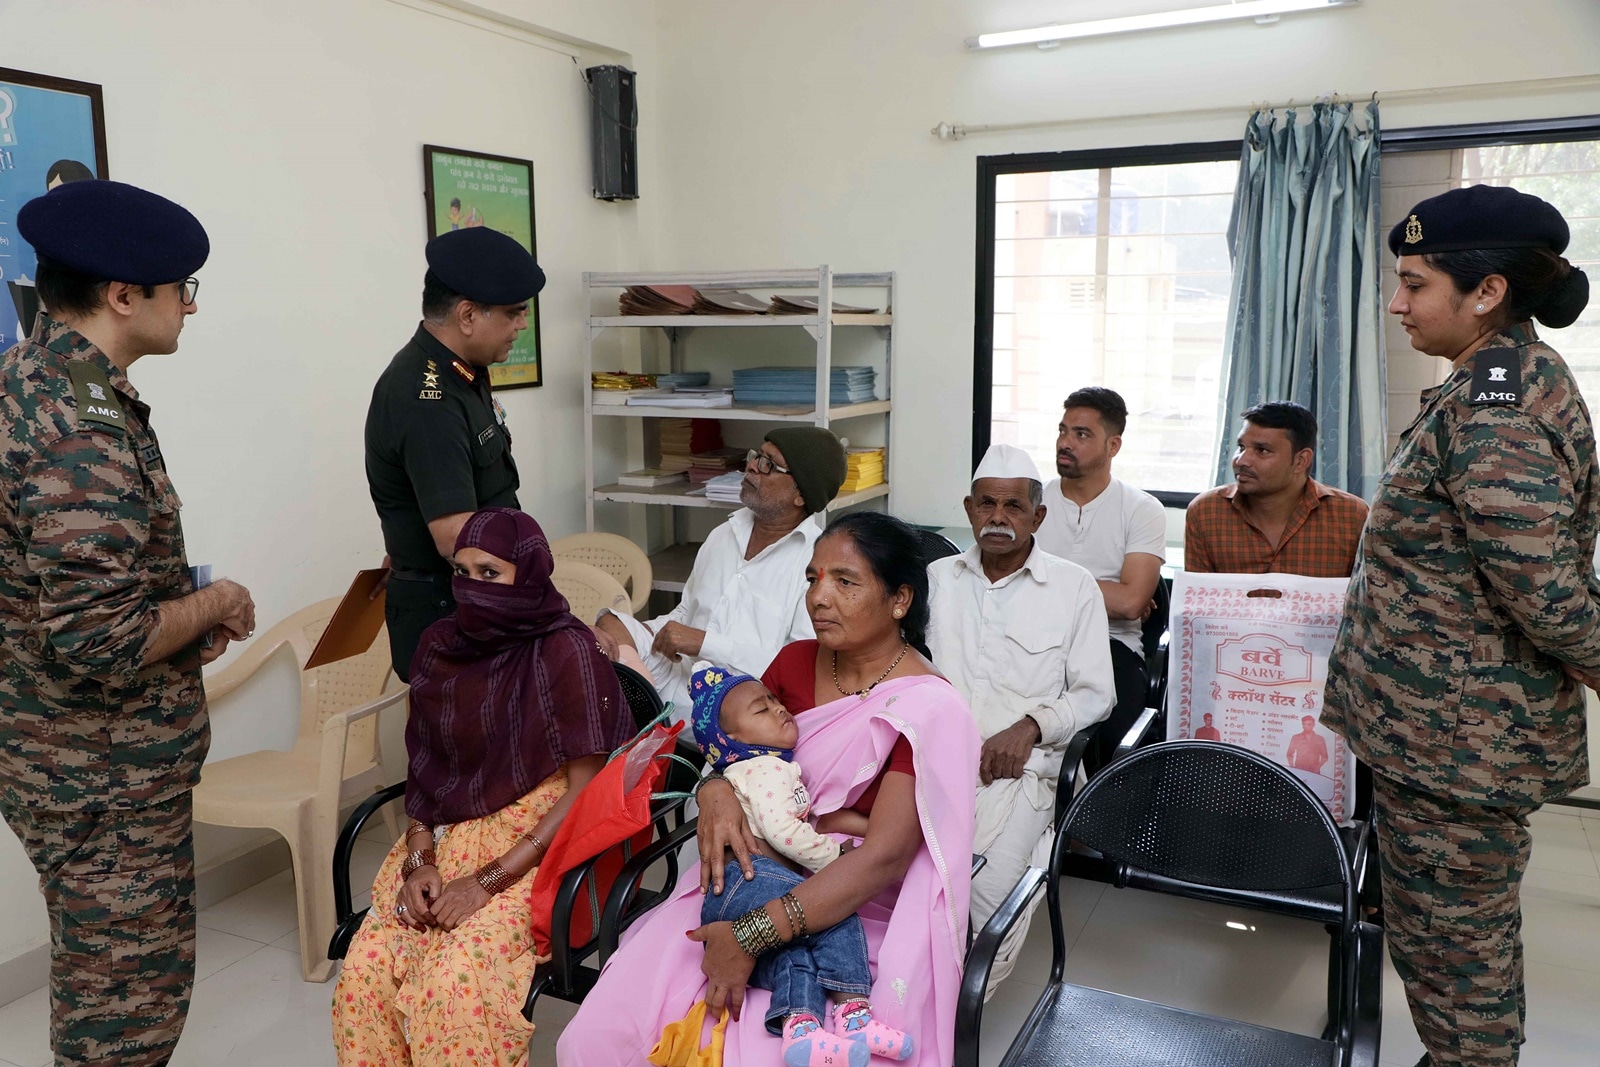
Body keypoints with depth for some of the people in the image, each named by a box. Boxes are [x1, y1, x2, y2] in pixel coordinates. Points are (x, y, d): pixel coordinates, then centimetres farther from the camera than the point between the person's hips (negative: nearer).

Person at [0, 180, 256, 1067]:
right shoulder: (87, 434, -27)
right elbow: (99, 644, -29)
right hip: (107, 778, -10)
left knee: (94, 975, 25)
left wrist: (181, 607, 6)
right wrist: (213, 606, -13)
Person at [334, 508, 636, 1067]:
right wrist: (418, 860, -4)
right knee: (366, 965, -16)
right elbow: (424, 767, 11)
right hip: (449, 837, 5)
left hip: (537, 847, -5)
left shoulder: (565, 651, -13)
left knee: (457, 977, -27)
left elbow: (584, 788, -13)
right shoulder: (440, 645, 5)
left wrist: (488, 880, -16)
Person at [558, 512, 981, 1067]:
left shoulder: (930, 710, -15)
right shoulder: (795, 662, 3)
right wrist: (714, 790, -11)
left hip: (856, 916, -4)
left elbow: (884, 856, -21)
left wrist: (753, 936, -27)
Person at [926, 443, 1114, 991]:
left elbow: (1095, 693, 6)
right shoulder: (937, 577, 18)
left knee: (986, 880, -28)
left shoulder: (1074, 586, 8)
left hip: (1020, 763, -2)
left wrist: (1029, 726, -11)